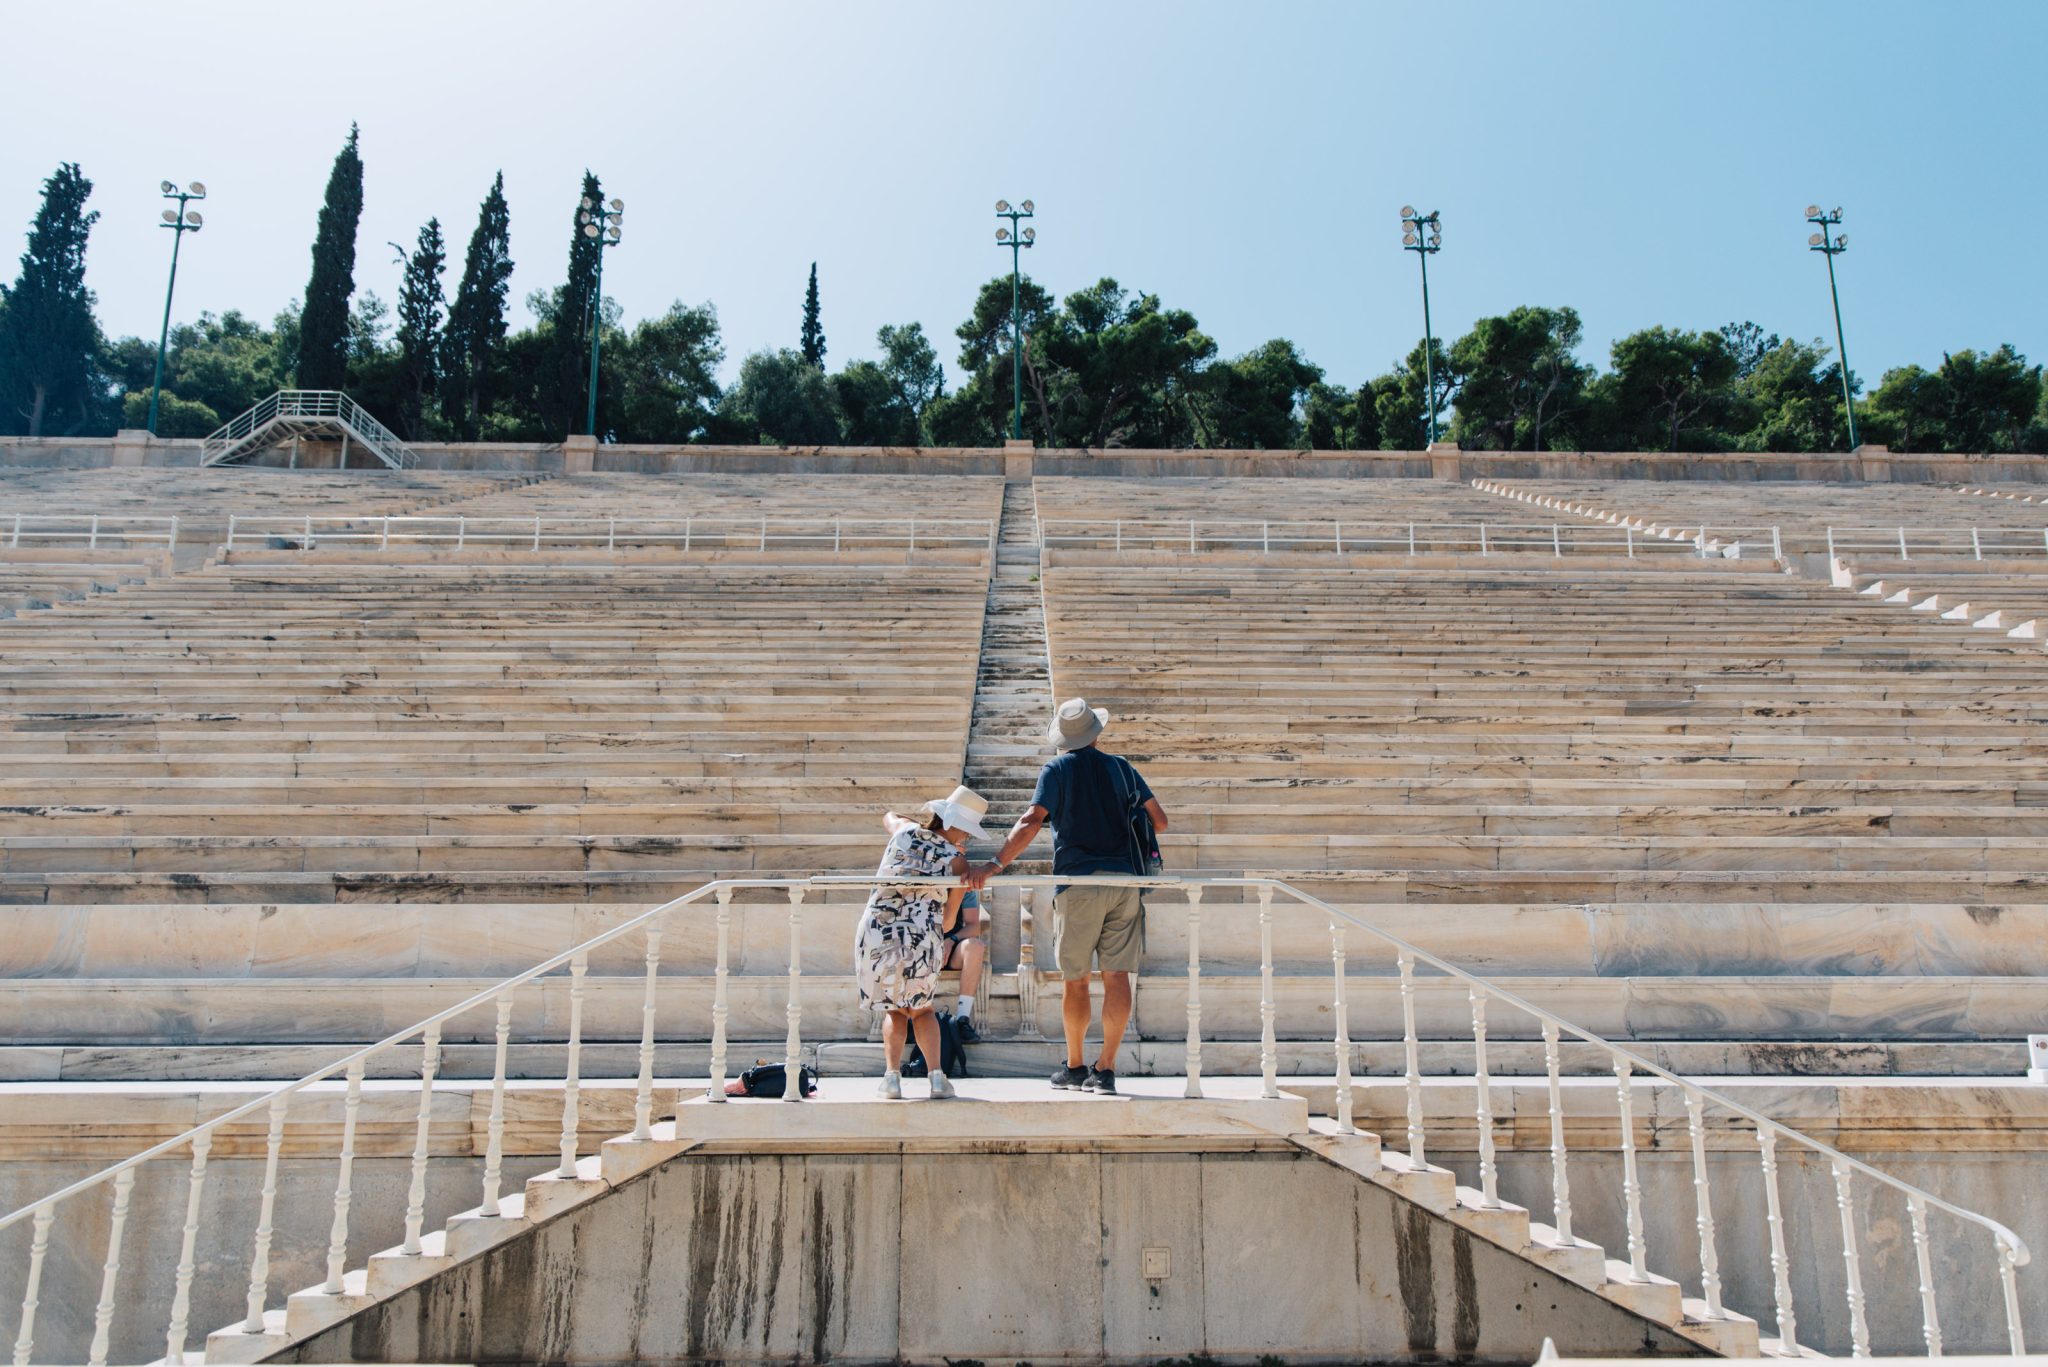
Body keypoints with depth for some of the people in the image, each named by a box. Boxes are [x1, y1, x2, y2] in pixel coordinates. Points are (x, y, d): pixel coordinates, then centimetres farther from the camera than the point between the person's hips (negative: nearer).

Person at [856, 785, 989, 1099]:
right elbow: (948, 921, 10)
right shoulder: (958, 863, 2)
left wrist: (923, 824, 42)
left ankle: (892, 1074, 7)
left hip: (874, 934, 2)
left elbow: (888, 816, 34)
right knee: (921, 1009, 22)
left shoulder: (905, 830, 7)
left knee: (895, 1010, 24)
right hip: (921, 941, -2)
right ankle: (937, 1075, 6)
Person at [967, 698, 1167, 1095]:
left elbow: (1032, 821, -11)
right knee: (1117, 976, 2)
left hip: (1077, 884, -2)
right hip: (1124, 882, 3)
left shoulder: (1057, 769, 2)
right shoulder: (1122, 768, 12)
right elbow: (1159, 819, 14)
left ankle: (1075, 1067, 18)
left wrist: (996, 863, -13)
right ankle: (1106, 1069, 1)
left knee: (1075, 979, 8)